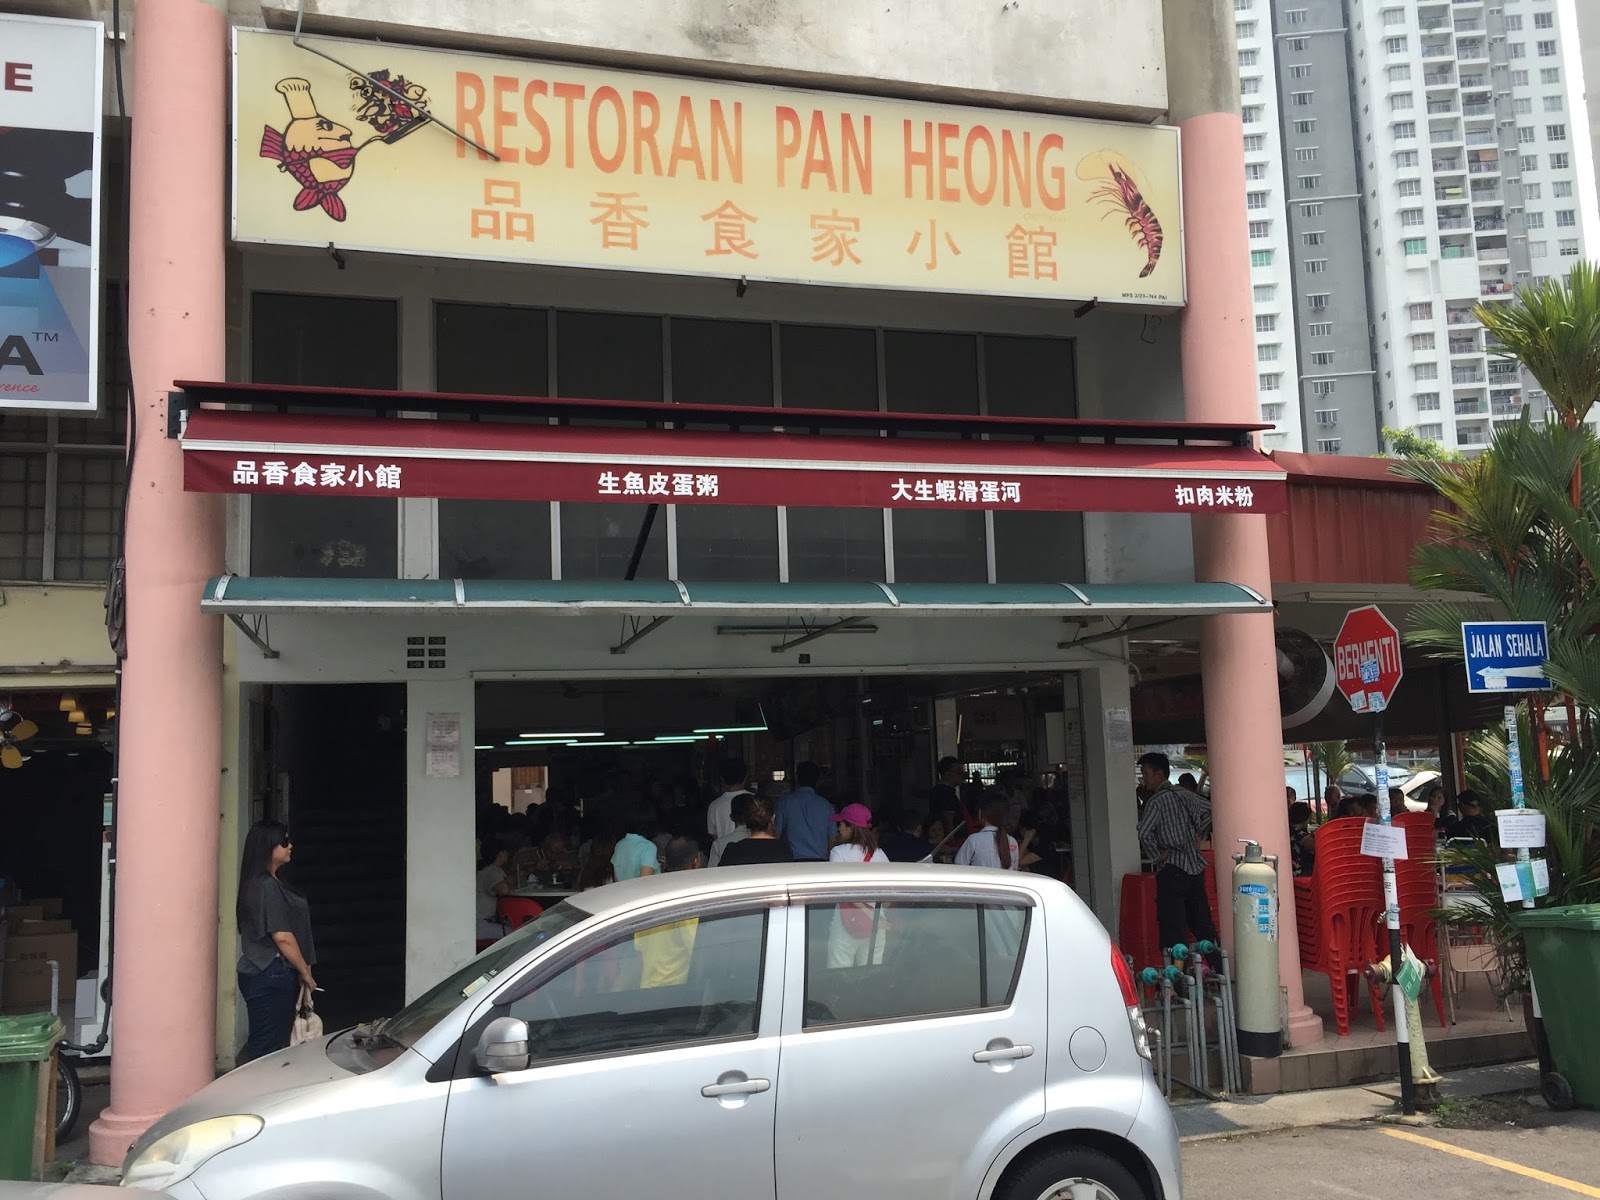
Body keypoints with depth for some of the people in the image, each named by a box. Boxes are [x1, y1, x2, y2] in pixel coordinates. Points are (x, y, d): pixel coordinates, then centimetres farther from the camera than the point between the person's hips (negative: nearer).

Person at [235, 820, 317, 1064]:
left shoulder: (256, 883, 14)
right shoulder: (268, 886, -16)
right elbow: (282, 936, -19)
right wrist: (305, 972, -8)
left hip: (257, 973, 10)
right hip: (272, 977, -10)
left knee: (259, 1043, 12)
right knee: (267, 1046, -6)